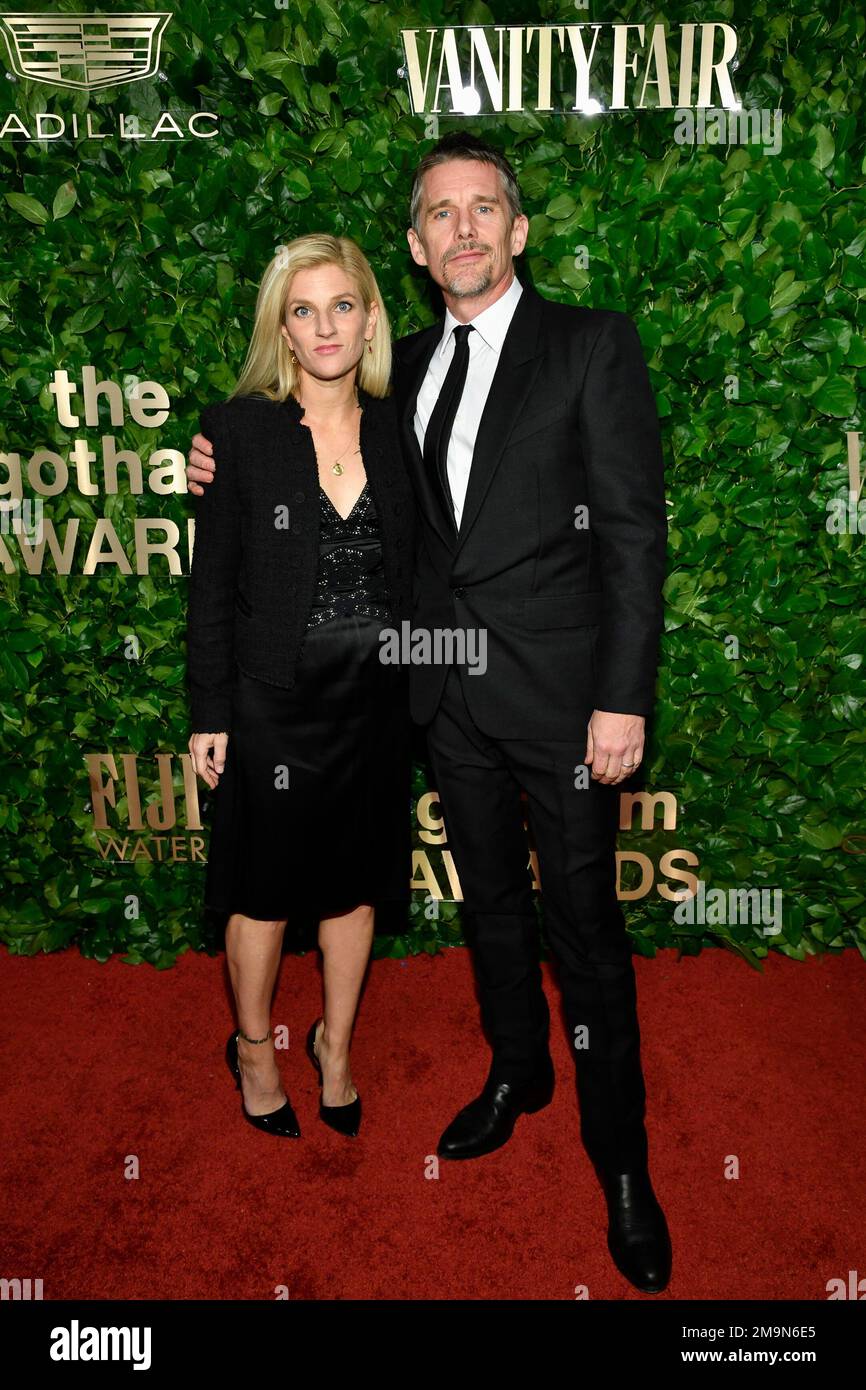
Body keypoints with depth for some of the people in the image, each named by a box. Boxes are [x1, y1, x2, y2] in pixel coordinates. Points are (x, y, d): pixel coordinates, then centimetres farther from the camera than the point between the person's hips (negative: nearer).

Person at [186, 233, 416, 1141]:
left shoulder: (397, 428, 4)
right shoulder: (237, 429, -6)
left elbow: (411, 568, 8)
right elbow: (211, 583, -5)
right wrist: (210, 715, -7)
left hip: (375, 698, 3)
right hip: (274, 701, -3)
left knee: (355, 885, 16)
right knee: (266, 888, 11)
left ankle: (335, 1047, 39)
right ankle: (253, 1047, 37)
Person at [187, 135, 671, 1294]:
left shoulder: (592, 345, -4)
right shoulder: (406, 365, 12)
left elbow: (635, 530, -9)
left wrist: (623, 700, -15)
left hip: (560, 686, -5)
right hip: (451, 690, 5)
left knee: (585, 923, 3)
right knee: (490, 898, 18)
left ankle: (621, 1159, 22)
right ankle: (516, 1072, 42)